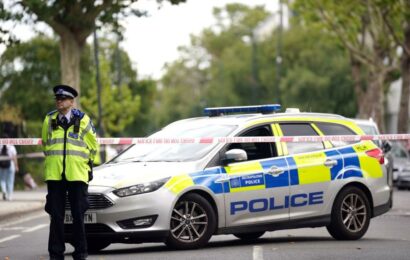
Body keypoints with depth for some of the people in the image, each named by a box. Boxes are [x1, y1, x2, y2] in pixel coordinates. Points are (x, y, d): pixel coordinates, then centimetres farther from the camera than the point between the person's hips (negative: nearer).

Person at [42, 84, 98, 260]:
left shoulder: (82, 120, 4)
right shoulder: (49, 120, 9)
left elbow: (93, 144, 15)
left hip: (77, 174, -1)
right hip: (54, 174, 1)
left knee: (78, 215, 1)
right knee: (56, 215, 1)